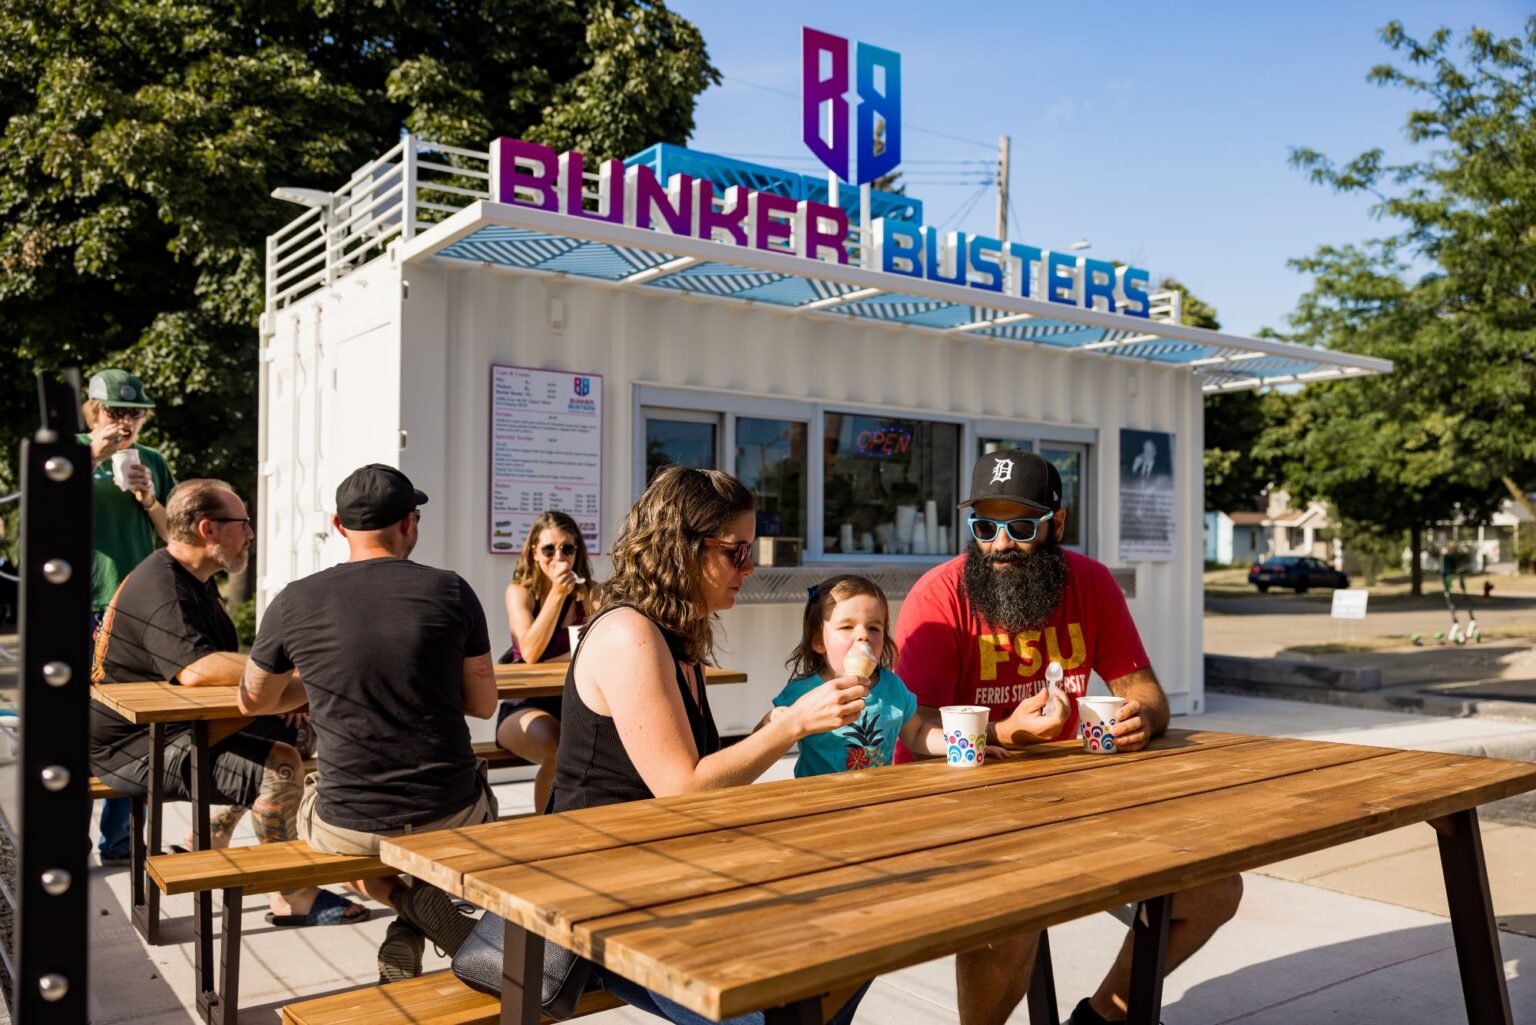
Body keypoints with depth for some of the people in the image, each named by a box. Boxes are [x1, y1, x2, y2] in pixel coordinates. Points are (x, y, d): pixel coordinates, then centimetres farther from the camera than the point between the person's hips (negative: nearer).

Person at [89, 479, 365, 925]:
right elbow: (197, 670, -37)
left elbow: (226, 662, 16)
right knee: (279, 765, -24)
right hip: (135, 746, -10)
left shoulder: (194, 582, 14)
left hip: (176, 728, 10)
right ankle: (291, 898, -13)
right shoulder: (161, 590, -21)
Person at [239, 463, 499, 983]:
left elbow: (254, 702, 10)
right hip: (450, 817, 1)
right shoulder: (451, 591, -8)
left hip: (348, 828, 0)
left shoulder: (294, 602, -7)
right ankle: (423, 907, 10)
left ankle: (404, 900, 10)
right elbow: (484, 705, 2)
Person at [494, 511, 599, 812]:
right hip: (525, 707, -2)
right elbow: (530, 653, -15)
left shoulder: (590, 592, 3)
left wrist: (541, 667, -17)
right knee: (559, 752, -32)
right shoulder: (520, 591, -1)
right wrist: (557, 593, -19)